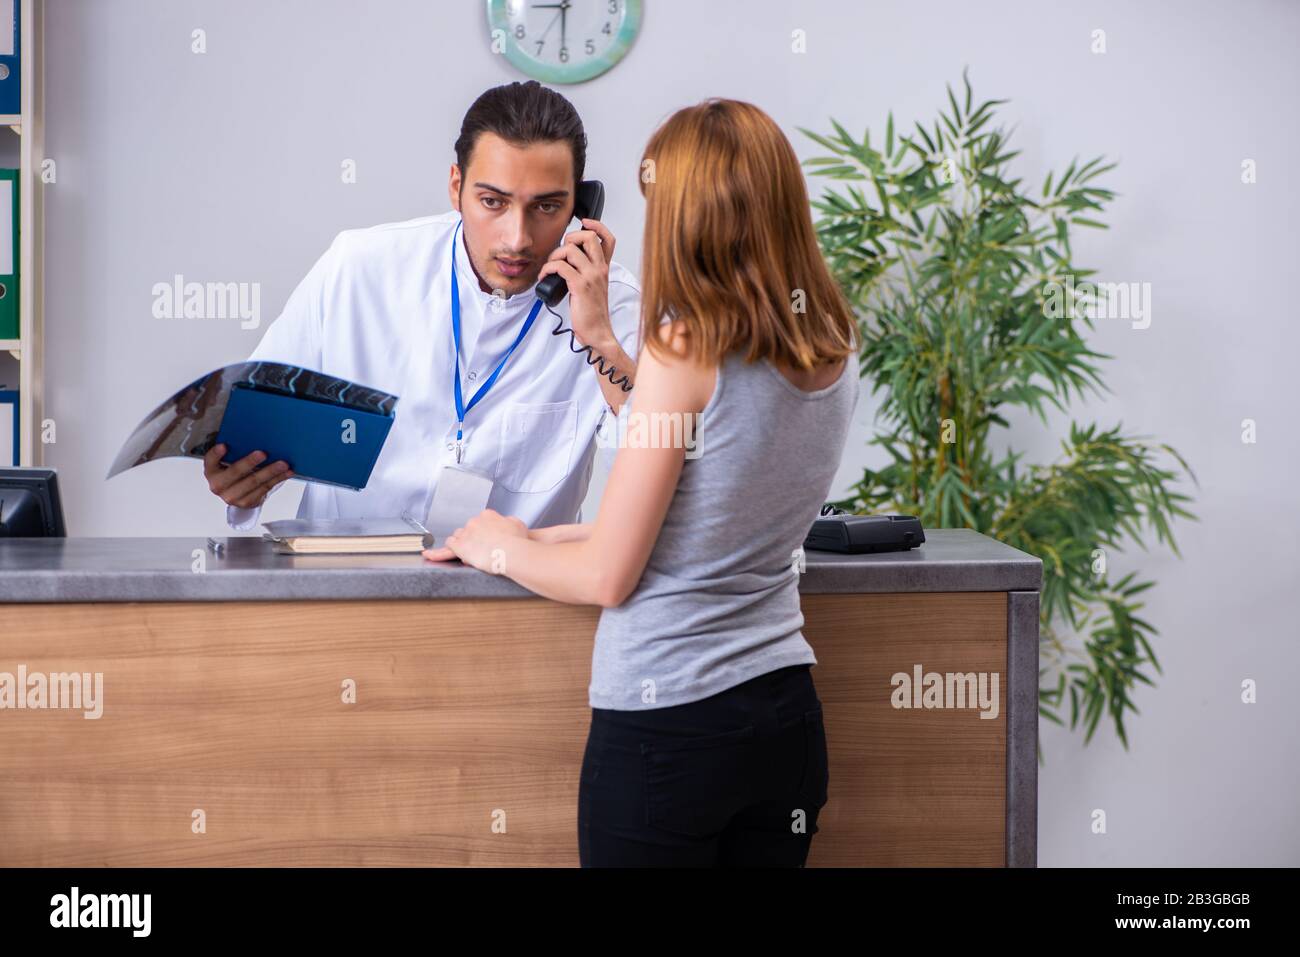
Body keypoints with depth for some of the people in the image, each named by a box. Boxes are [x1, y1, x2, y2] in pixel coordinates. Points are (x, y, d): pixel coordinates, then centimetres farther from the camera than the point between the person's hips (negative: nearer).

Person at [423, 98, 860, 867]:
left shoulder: (687, 343, -16)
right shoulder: (832, 351, 4)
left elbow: (608, 578, -11)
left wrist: (501, 549, 7)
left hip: (667, 724, -7)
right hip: (787, 717, 7)